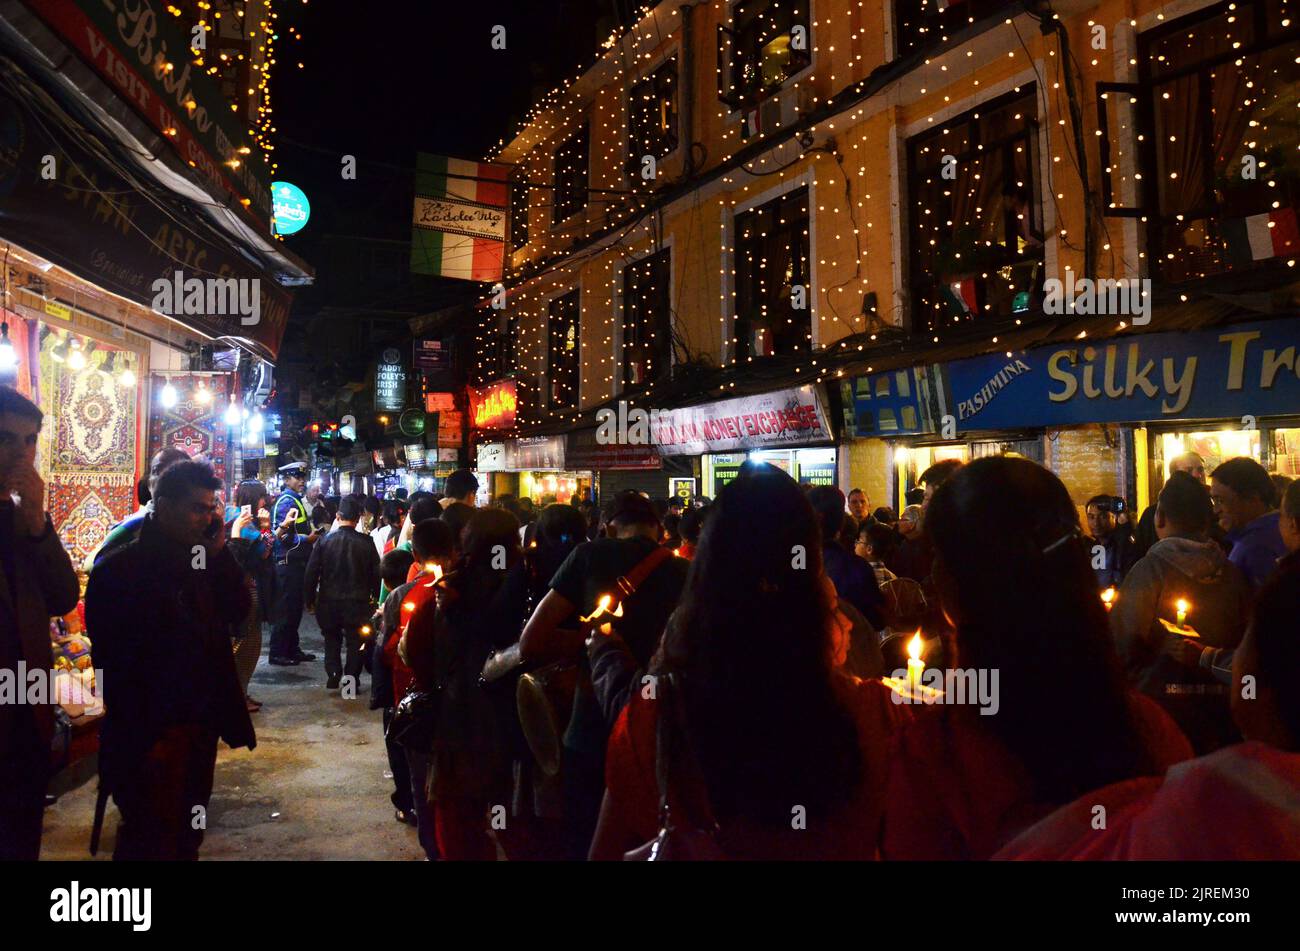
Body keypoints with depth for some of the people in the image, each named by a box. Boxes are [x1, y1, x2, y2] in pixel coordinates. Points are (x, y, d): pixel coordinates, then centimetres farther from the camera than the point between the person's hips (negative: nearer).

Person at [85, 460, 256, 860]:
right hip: (149, 736, -7)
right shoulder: (118, 571, -13)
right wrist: (142, 735, -18)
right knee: (152, 844, 1)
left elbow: (239, 610, 4)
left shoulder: (200, 561, 8)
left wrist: (219, 550, -6)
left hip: (201, 727, 7)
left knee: (187, 839, 17)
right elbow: (114, 663, -16)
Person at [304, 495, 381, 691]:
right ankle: (351, 680, 10)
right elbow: (376, 574, -2)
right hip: (358, 602, -1)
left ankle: (332, 674, 8)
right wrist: (374, 596, 12)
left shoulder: (325, 541, -8)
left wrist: (309, 600, 6)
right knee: (355, 642, 12)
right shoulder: (366, 543, -9)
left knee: (331, 640, 20)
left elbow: (311, 574, -5)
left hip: (329, 602, 1)